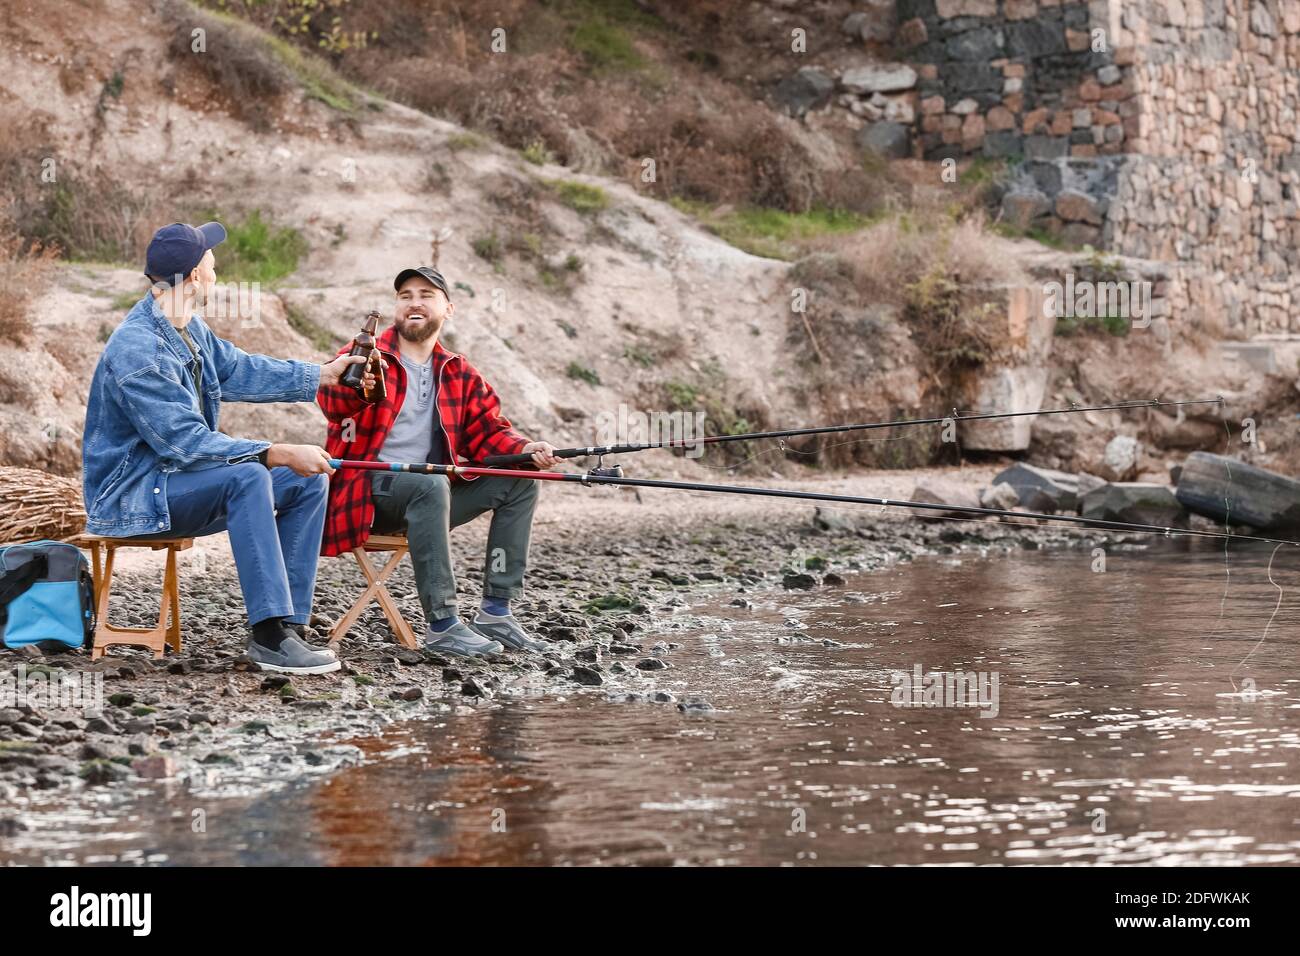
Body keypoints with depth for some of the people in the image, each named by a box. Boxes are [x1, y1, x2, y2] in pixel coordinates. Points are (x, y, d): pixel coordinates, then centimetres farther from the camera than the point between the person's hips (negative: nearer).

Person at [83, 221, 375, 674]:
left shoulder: (189, 328, 4)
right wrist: (280, 454, -32)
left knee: (308, 481, 0)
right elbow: (186, 444, -30)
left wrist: (324, 375, 20)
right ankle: (270, 634, -34)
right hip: (131, 494, -10)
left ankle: (288, 624, -8)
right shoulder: (137, 351, -26)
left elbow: (239, 370, 21)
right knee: (247, 477, -33)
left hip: (175, 478, 10)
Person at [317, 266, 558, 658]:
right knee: (429, 484, -37)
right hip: (368, 495, -7)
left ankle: (495, 612, -7)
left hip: (425, 496, 7)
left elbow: (485, 431, 11)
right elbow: (333, 403, -22)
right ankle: (441, 624, -36)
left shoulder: (458, 373, 15)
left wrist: (525, 449, -10)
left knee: (520, 482, -4)